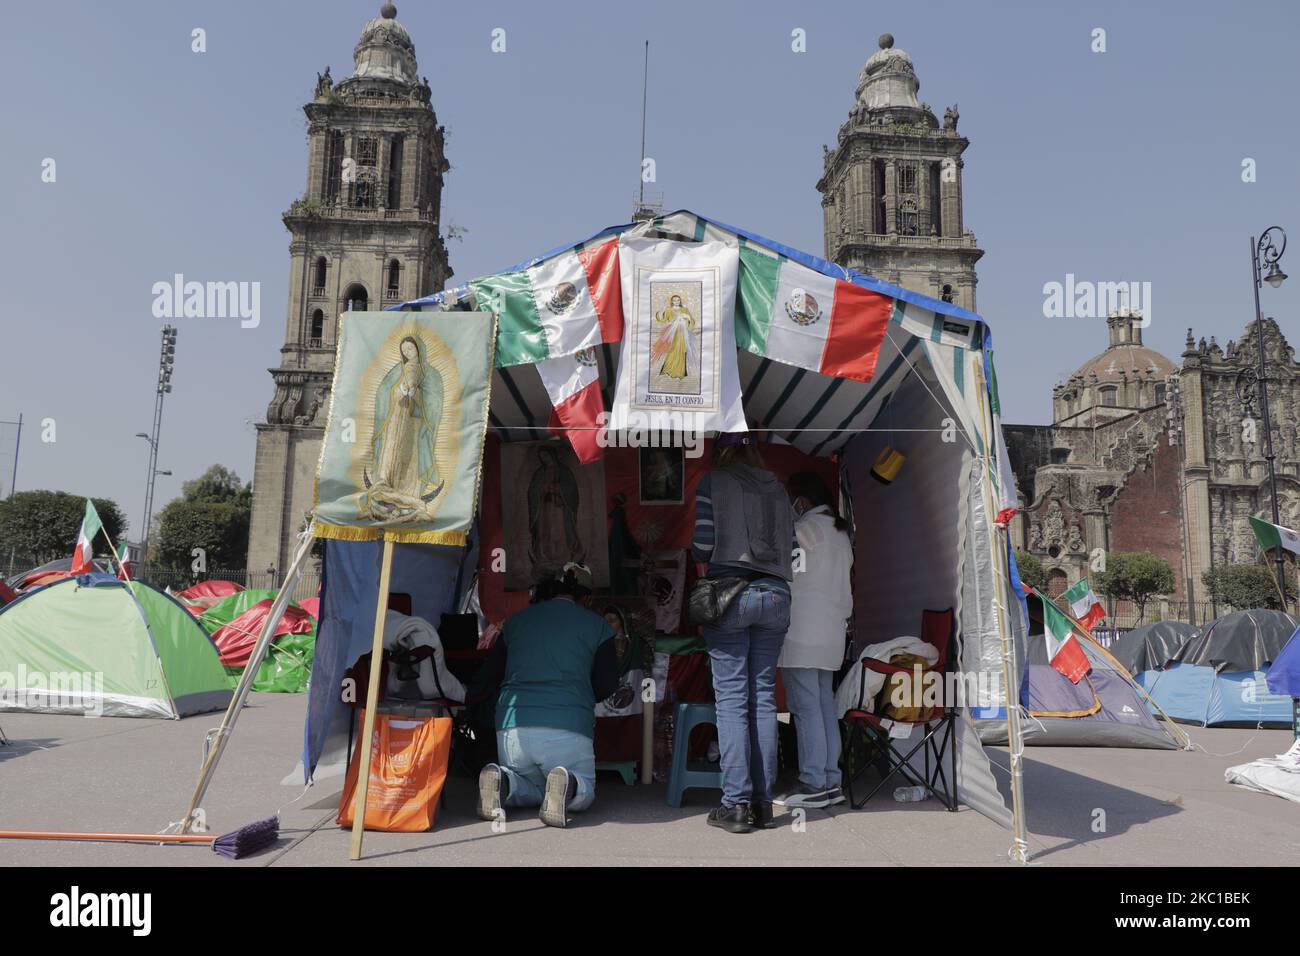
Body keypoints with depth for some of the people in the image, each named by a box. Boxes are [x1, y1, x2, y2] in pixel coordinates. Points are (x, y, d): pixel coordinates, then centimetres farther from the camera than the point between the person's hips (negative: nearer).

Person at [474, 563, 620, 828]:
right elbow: (607, 685, 9)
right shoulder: (597, 625, 10)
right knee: (584, 793, 18)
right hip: (568, 727, -3)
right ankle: (566, 784, -17)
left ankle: (503, 780, -8)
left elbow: (486, 676, 20)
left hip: (513, 724, 3)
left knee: (533, 790, 25)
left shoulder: (517, 620, 18)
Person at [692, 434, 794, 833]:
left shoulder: (712, 482, 2)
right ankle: (763, 802, 11)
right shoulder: (777, 489, 16)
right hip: (775, 594, 4)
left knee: (732, 699, -2)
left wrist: (704, 562, 16)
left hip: (730, 593, -4)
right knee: (764, 698, 8)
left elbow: (703, 543, -5)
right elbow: (789, 545, 12)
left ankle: (736, 804, -2)